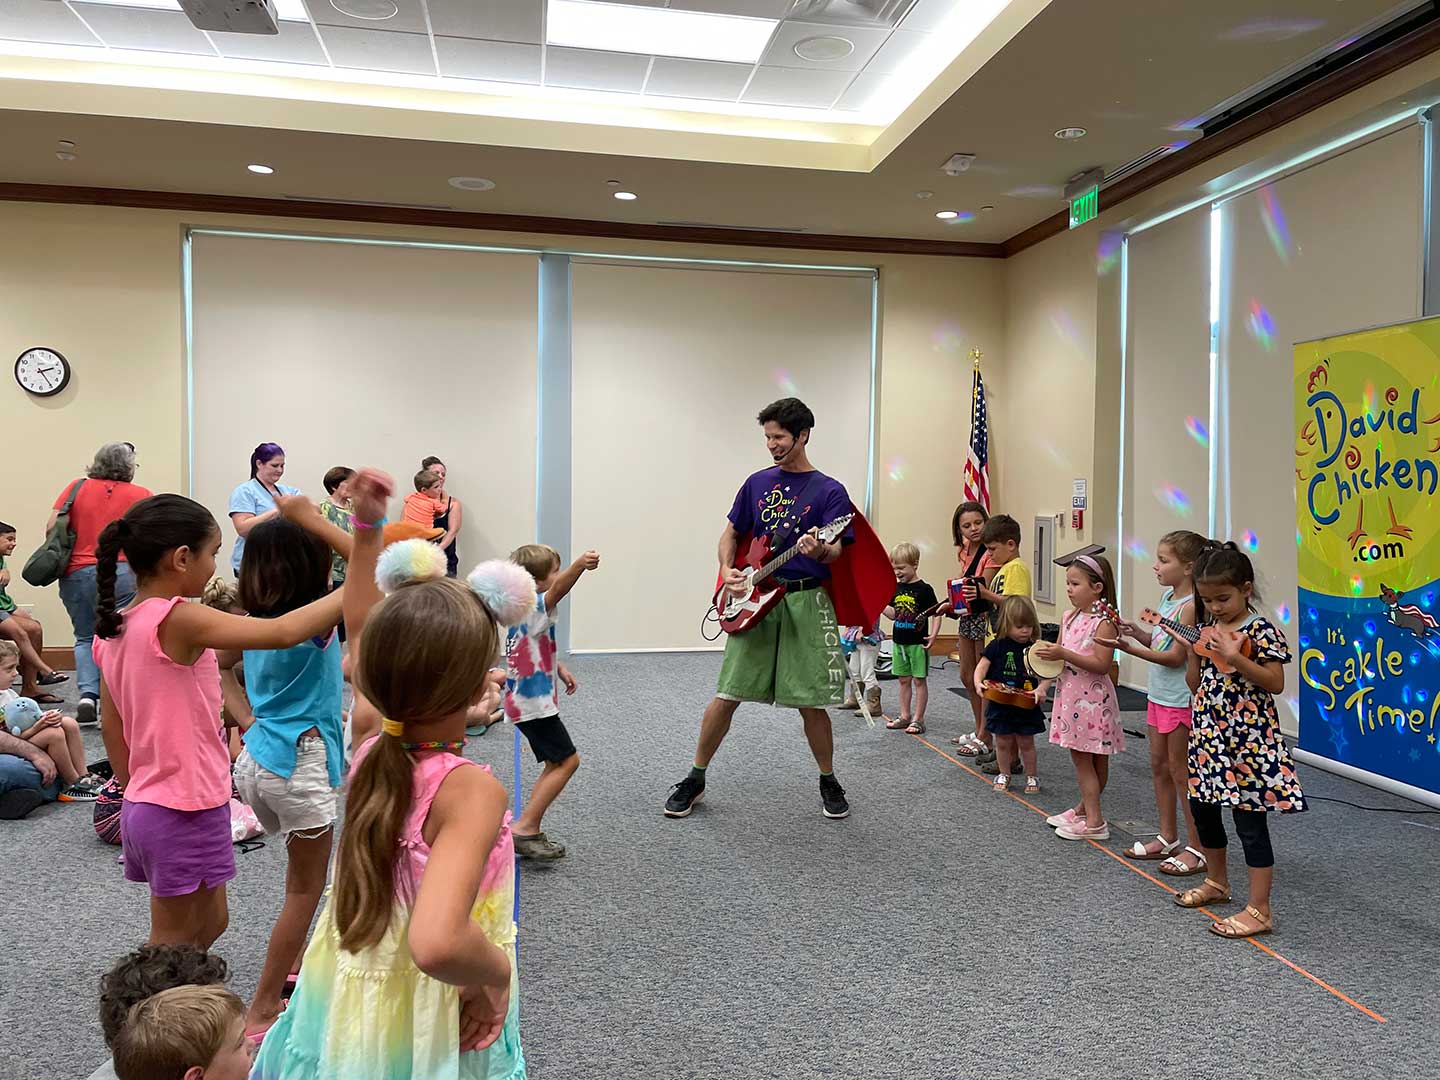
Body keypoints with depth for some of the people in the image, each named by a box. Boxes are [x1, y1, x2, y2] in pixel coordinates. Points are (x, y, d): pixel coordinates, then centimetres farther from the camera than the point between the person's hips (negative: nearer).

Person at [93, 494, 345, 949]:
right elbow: (284, 632, -29)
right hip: (185, 812, -8)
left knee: (210, 921, 22)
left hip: (144, 806, 9)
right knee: (173, 946, 8)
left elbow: (112, 730, 12)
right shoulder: (178, 619, -21)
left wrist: (135, 793, 21)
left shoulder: (114, 630, 5)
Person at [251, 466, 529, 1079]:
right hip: (427, 1029, -5)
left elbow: (360, 628, 5)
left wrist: (366, 527, 8)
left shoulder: (371, 748, -12)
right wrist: (495, 974, -27)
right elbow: (437, 943, -46)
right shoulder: (472, 789, -32)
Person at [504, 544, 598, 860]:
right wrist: (579, 566, -58)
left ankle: (530, 833, 18)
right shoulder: (533, 608, -18)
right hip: (534, 703, -10)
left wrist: (560, 669, 24)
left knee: (556, 765, 15)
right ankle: (523, 828, -7)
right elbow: (557, 590, -42)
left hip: (524, 701, 10)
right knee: (567, 761, -6)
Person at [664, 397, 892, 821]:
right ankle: (695, 779, 16)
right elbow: (731, 534, 17)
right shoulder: (757, 482, 10)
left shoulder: (829, 491, 0)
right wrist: (728, 571, -1)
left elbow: (835, 551, -10)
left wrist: (819, 550, -33)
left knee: (811, 703, 2)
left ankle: (829, 782, 24)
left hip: (807, 602, -2)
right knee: (726, 695, 1)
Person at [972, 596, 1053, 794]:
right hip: (1000, 704, 0)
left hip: (1026, 706, 0)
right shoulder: (997, 646, -6)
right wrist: (978, 682, -24)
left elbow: (1046, 675, -3)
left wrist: (1041, 689, -23)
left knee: (1026, 742, 9)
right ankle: (1003, 774, 29)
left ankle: (1032, 776, 26)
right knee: (1003, 742, 11)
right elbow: (982, 666, -6)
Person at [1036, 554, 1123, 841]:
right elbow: (1063, 655, 18)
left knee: (1090, 760, -1)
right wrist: (1049, 654, -4)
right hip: (1070, 695, 7)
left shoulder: (1104, 623, -15)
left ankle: (1094, 822, 7)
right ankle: (1084, 808, 28)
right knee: (1081, 758, 16)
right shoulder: (1069, 617, 9)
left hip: (1092, 698, -7)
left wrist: (1064, 654, -25)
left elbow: (1102, 664, -21)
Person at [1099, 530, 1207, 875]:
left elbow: (1175, 656, -22)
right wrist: (1136, 632, -2)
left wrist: (1129, 648, -26)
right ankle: (1168, 838, 28)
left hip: (1180, 699, -9)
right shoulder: (1168, 596, 8)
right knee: (1159, 765, 15)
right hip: (1159, 694, 9)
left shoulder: (1190, 605, -19)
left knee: (1180, 770, 0)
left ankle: (1198, 848, 11)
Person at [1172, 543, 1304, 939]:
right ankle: (1216, 883, 38)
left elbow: (1275, 683, -16)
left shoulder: (1262, 631, -12)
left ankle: (1259, 910, 6)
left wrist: (1235, 659, -26)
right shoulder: (1207, 628, 8)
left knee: (1250, 822, -4)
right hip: (1209, 733, 8)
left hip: (1248, 739, -8)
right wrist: (1195, 654, -5)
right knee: (1202, 810, 18)